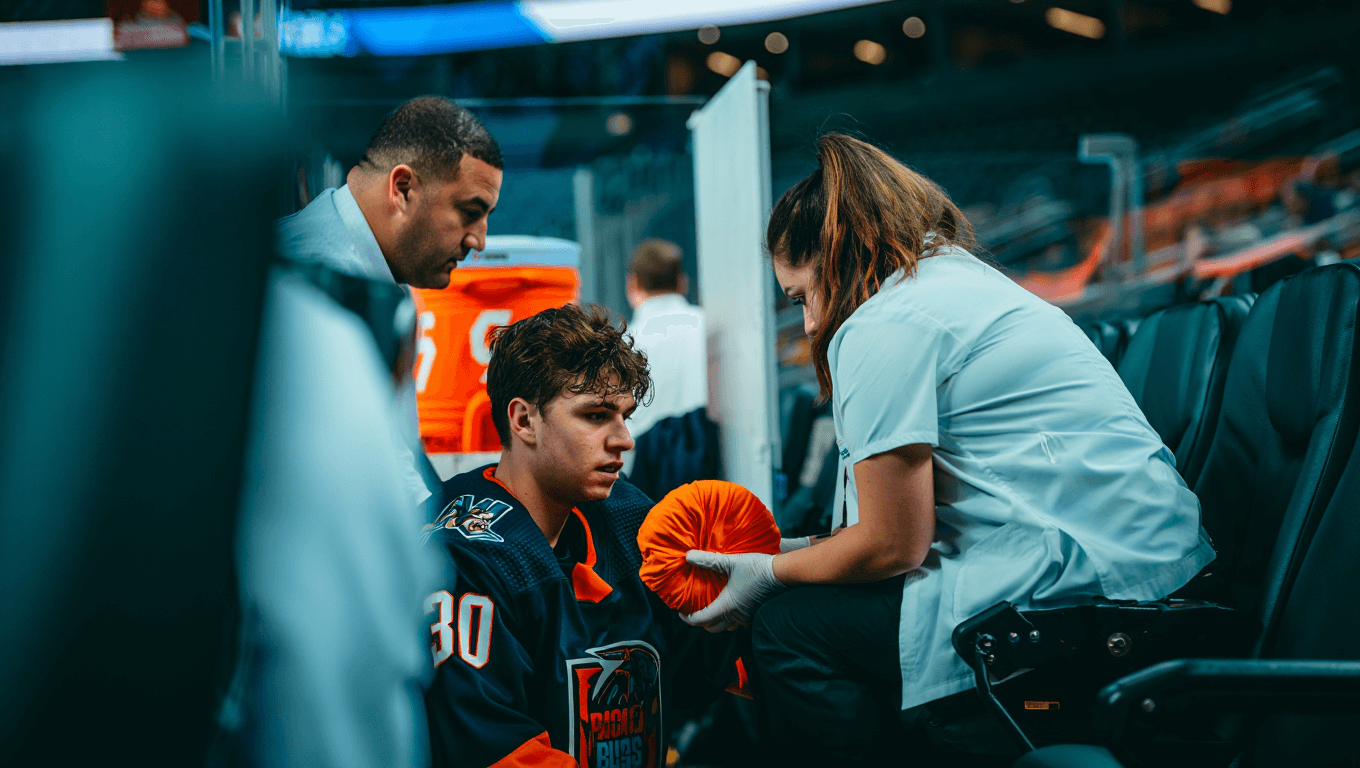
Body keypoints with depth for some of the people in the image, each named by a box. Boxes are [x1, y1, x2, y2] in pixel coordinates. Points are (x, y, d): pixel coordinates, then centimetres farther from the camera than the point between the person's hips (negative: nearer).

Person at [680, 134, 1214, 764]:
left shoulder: (881, 328, -12)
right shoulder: (962, 277, 19)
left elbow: (894, 544, -11)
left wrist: (769, 575, 4)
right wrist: (811, 550, 20)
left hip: (1083, 581, -11)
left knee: (786, 630, -6)